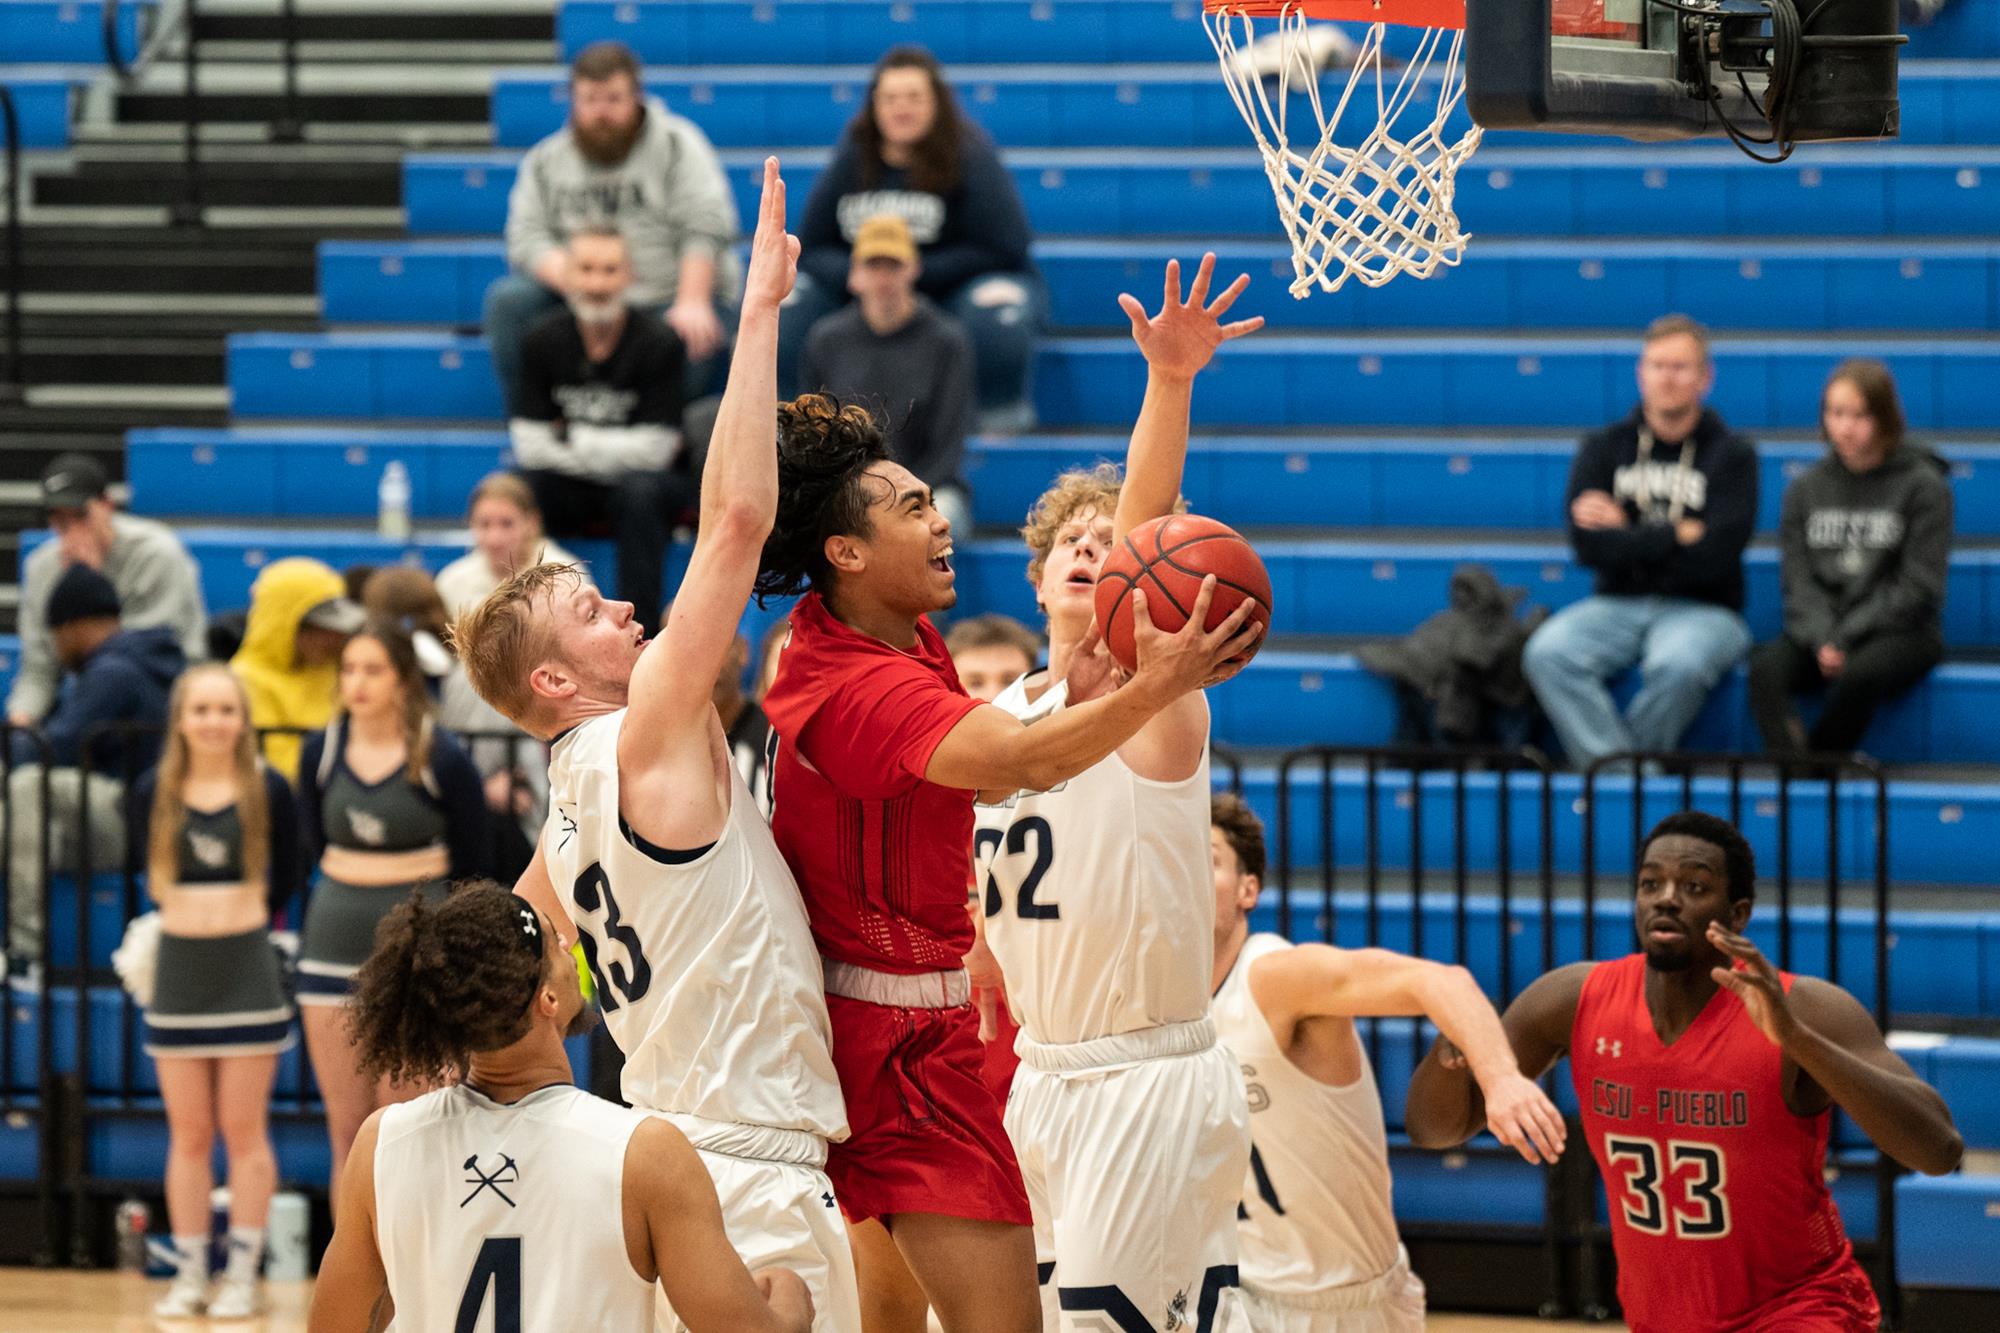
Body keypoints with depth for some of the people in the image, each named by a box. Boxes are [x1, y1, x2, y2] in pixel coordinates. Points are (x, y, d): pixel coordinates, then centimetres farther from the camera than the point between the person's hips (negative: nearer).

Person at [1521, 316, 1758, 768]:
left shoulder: (1731, 455, 2)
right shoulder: (1604, 448, 10)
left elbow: (1714, 556, -12)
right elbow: (1588, 545, -5)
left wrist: (1626, 533, -5)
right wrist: (1679, 535, -8)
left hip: (1701, 609, -3)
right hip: (1617, 605, 3)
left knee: (1679, 664, -38)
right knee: (1548, 653, -29)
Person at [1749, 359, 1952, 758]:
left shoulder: (1923, 486, 1)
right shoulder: (1805, 489, 13)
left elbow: (1916, 588, -6)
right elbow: (1799, 580, 6)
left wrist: (1845, 639, -14)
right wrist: (1821, 639, -14)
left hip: (1898, 635, -3)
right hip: (1819, 632, 3)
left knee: (1858, 675, -38)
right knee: (1765, 667, -30)